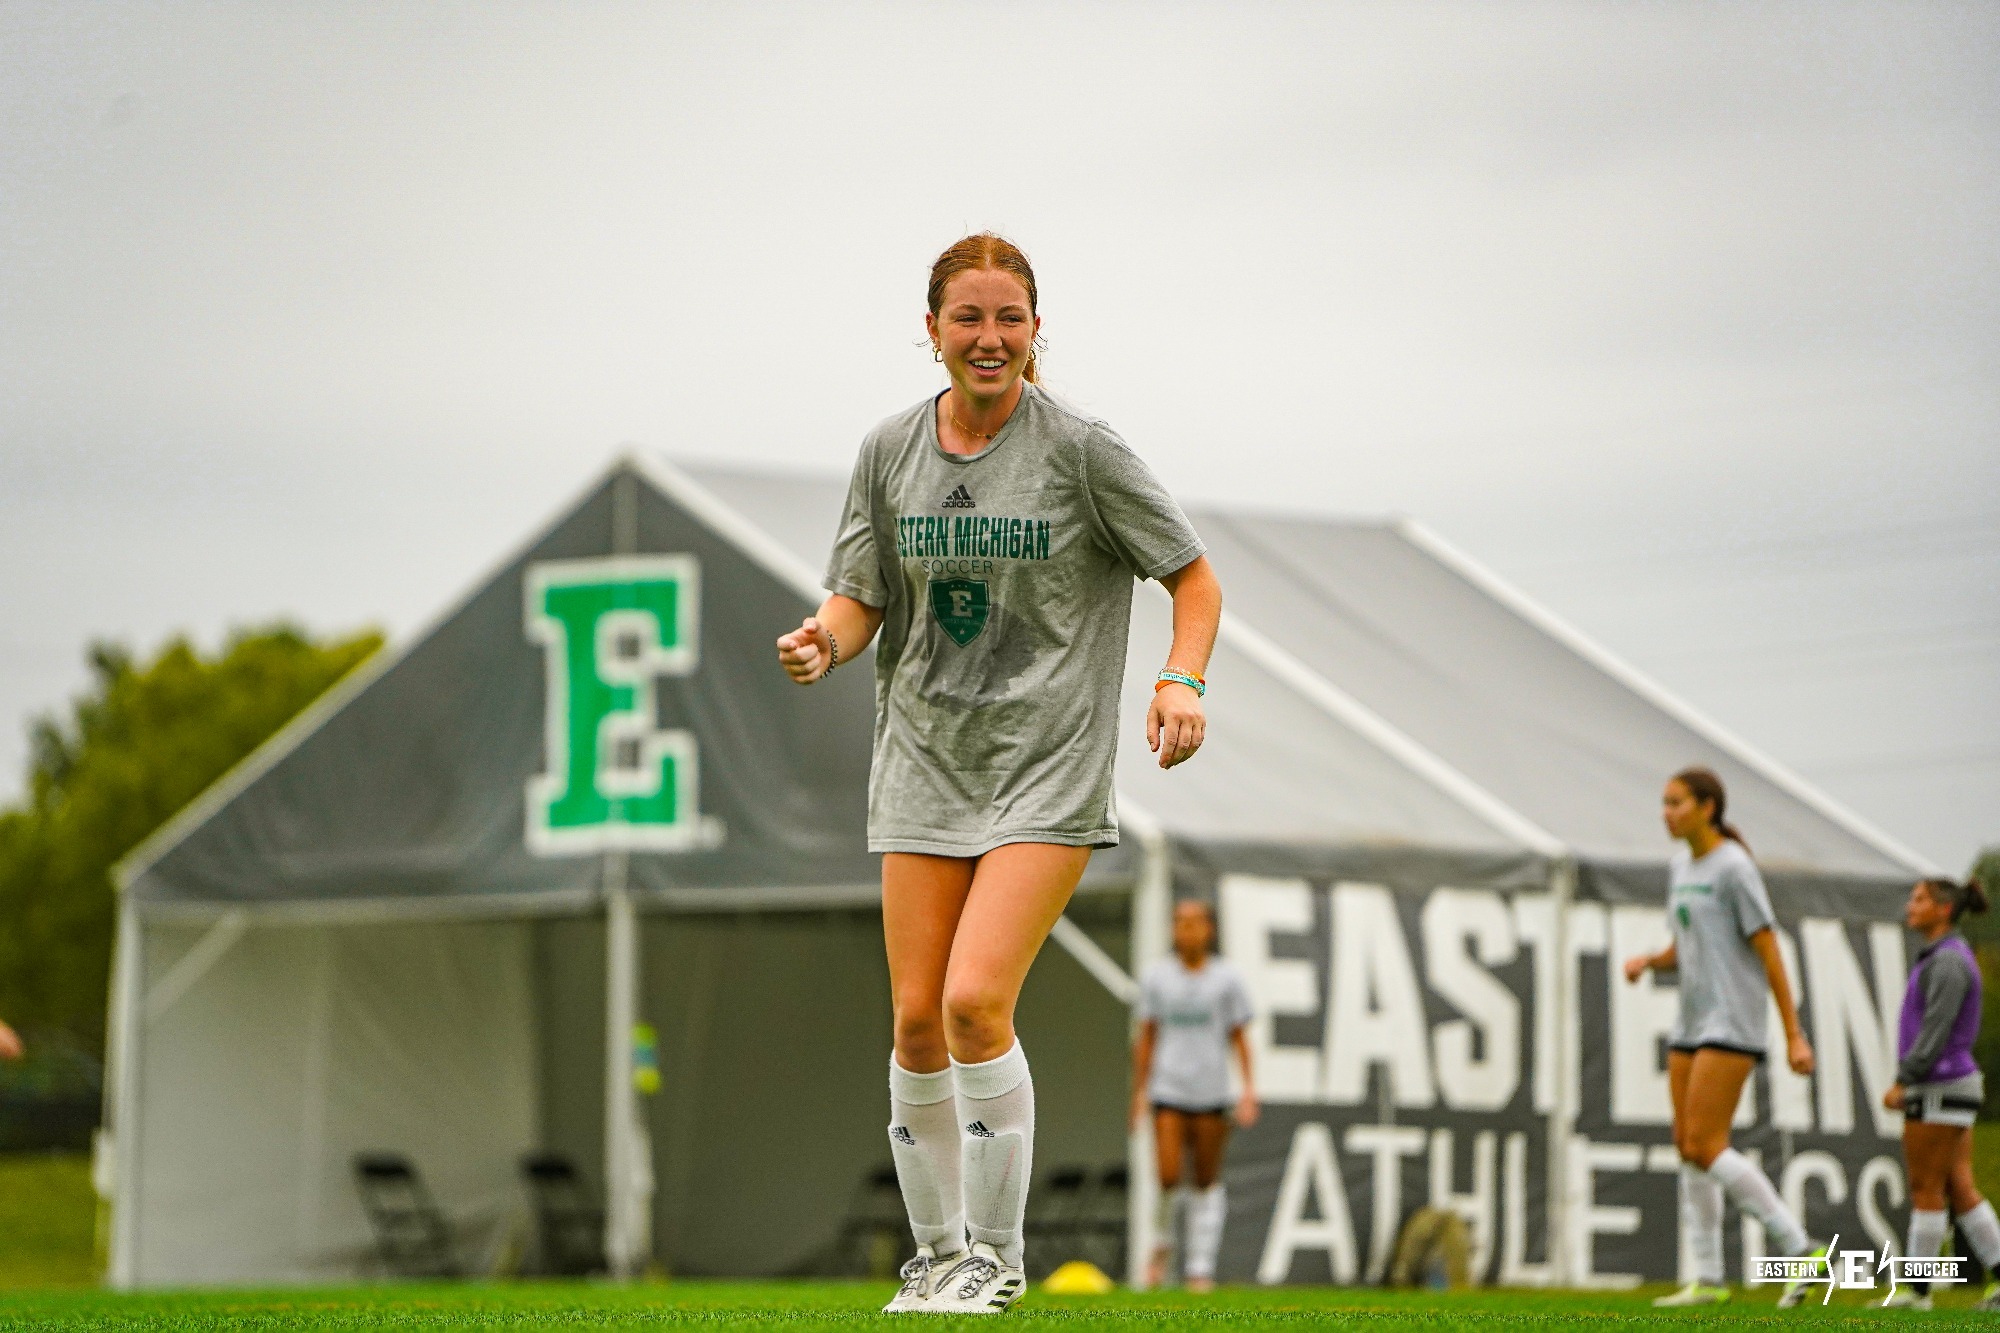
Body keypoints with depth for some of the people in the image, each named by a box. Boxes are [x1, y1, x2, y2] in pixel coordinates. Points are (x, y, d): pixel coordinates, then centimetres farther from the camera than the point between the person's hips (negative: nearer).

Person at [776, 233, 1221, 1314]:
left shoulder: (1082, 451, -7)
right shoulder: (890, 452, 5)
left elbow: (1193, 577, 0)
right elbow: (860, 597, 9)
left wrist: (1183, 679, -17)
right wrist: (826, 640, -14)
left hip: (1049, 771, -4)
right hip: (924, 766, 4)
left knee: (975, 1001, -17)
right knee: (916, 1021, 0)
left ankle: (997, 1256, -3)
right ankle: (937, 1253, 16)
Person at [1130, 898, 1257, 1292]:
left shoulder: (1227, 979, 3)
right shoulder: (1156, 977, 6)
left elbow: (1239, 1037, 5)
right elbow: (1147, 1036, 10)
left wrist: (1250, 1089, -3)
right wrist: (1139, 1091, 8)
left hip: (1211, 1093, 0)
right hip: (1168, 1090, 0)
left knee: (1207, 1182, 3)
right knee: (1168, 1177, -12)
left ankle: (1201, 1268, 8)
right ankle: (1161, 1241, 15)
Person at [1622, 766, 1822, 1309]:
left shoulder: (1734, 867, -11)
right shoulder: (1680, 865, 14)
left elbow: (1769, 953, -13)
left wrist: (1795, 1035, -15)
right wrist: (1647, 961, -2)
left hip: (1733, 1025, -9)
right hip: (1694, 1025, 9)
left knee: (1704, 1146, -15)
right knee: (1688, 1147, 5)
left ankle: (1799, 1248, -10)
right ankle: (1707, 1280, 8)